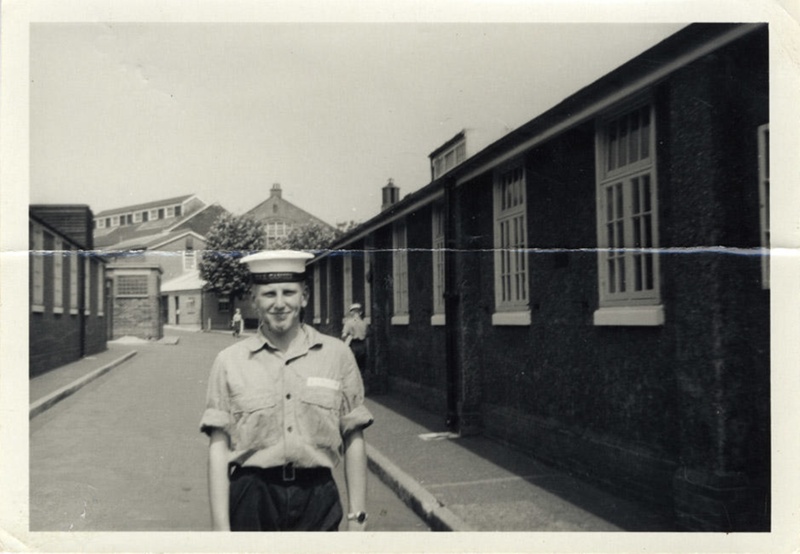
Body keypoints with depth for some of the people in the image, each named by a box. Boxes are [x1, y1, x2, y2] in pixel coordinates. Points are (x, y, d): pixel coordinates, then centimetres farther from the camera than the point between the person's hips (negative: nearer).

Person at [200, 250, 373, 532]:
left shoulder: (336, 354, 1)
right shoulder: (229, 361, 0)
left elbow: (354, 440, 3)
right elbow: (218, 446, -1)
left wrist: (357, 515, 2)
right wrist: (221, 525, -4)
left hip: (317, 499, 1)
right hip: (253, 497, 0)